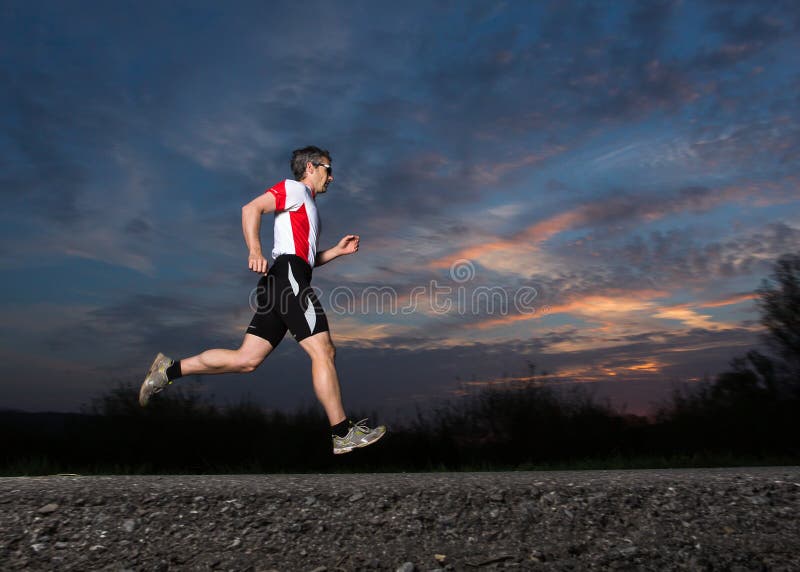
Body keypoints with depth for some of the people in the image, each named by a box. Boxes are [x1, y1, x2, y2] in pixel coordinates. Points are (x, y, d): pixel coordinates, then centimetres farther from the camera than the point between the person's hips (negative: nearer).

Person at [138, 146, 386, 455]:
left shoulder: (307, 205, 32)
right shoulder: (295, 188, 5)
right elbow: (251, 208, -10)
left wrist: (338, 250, 20)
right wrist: (255, 251, -23)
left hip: (281, 281, 10)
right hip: (288, 273, -10)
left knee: (246, 359, 3)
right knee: (322, 352, -10)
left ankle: (169, 369, 9)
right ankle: (343, 434, -6)